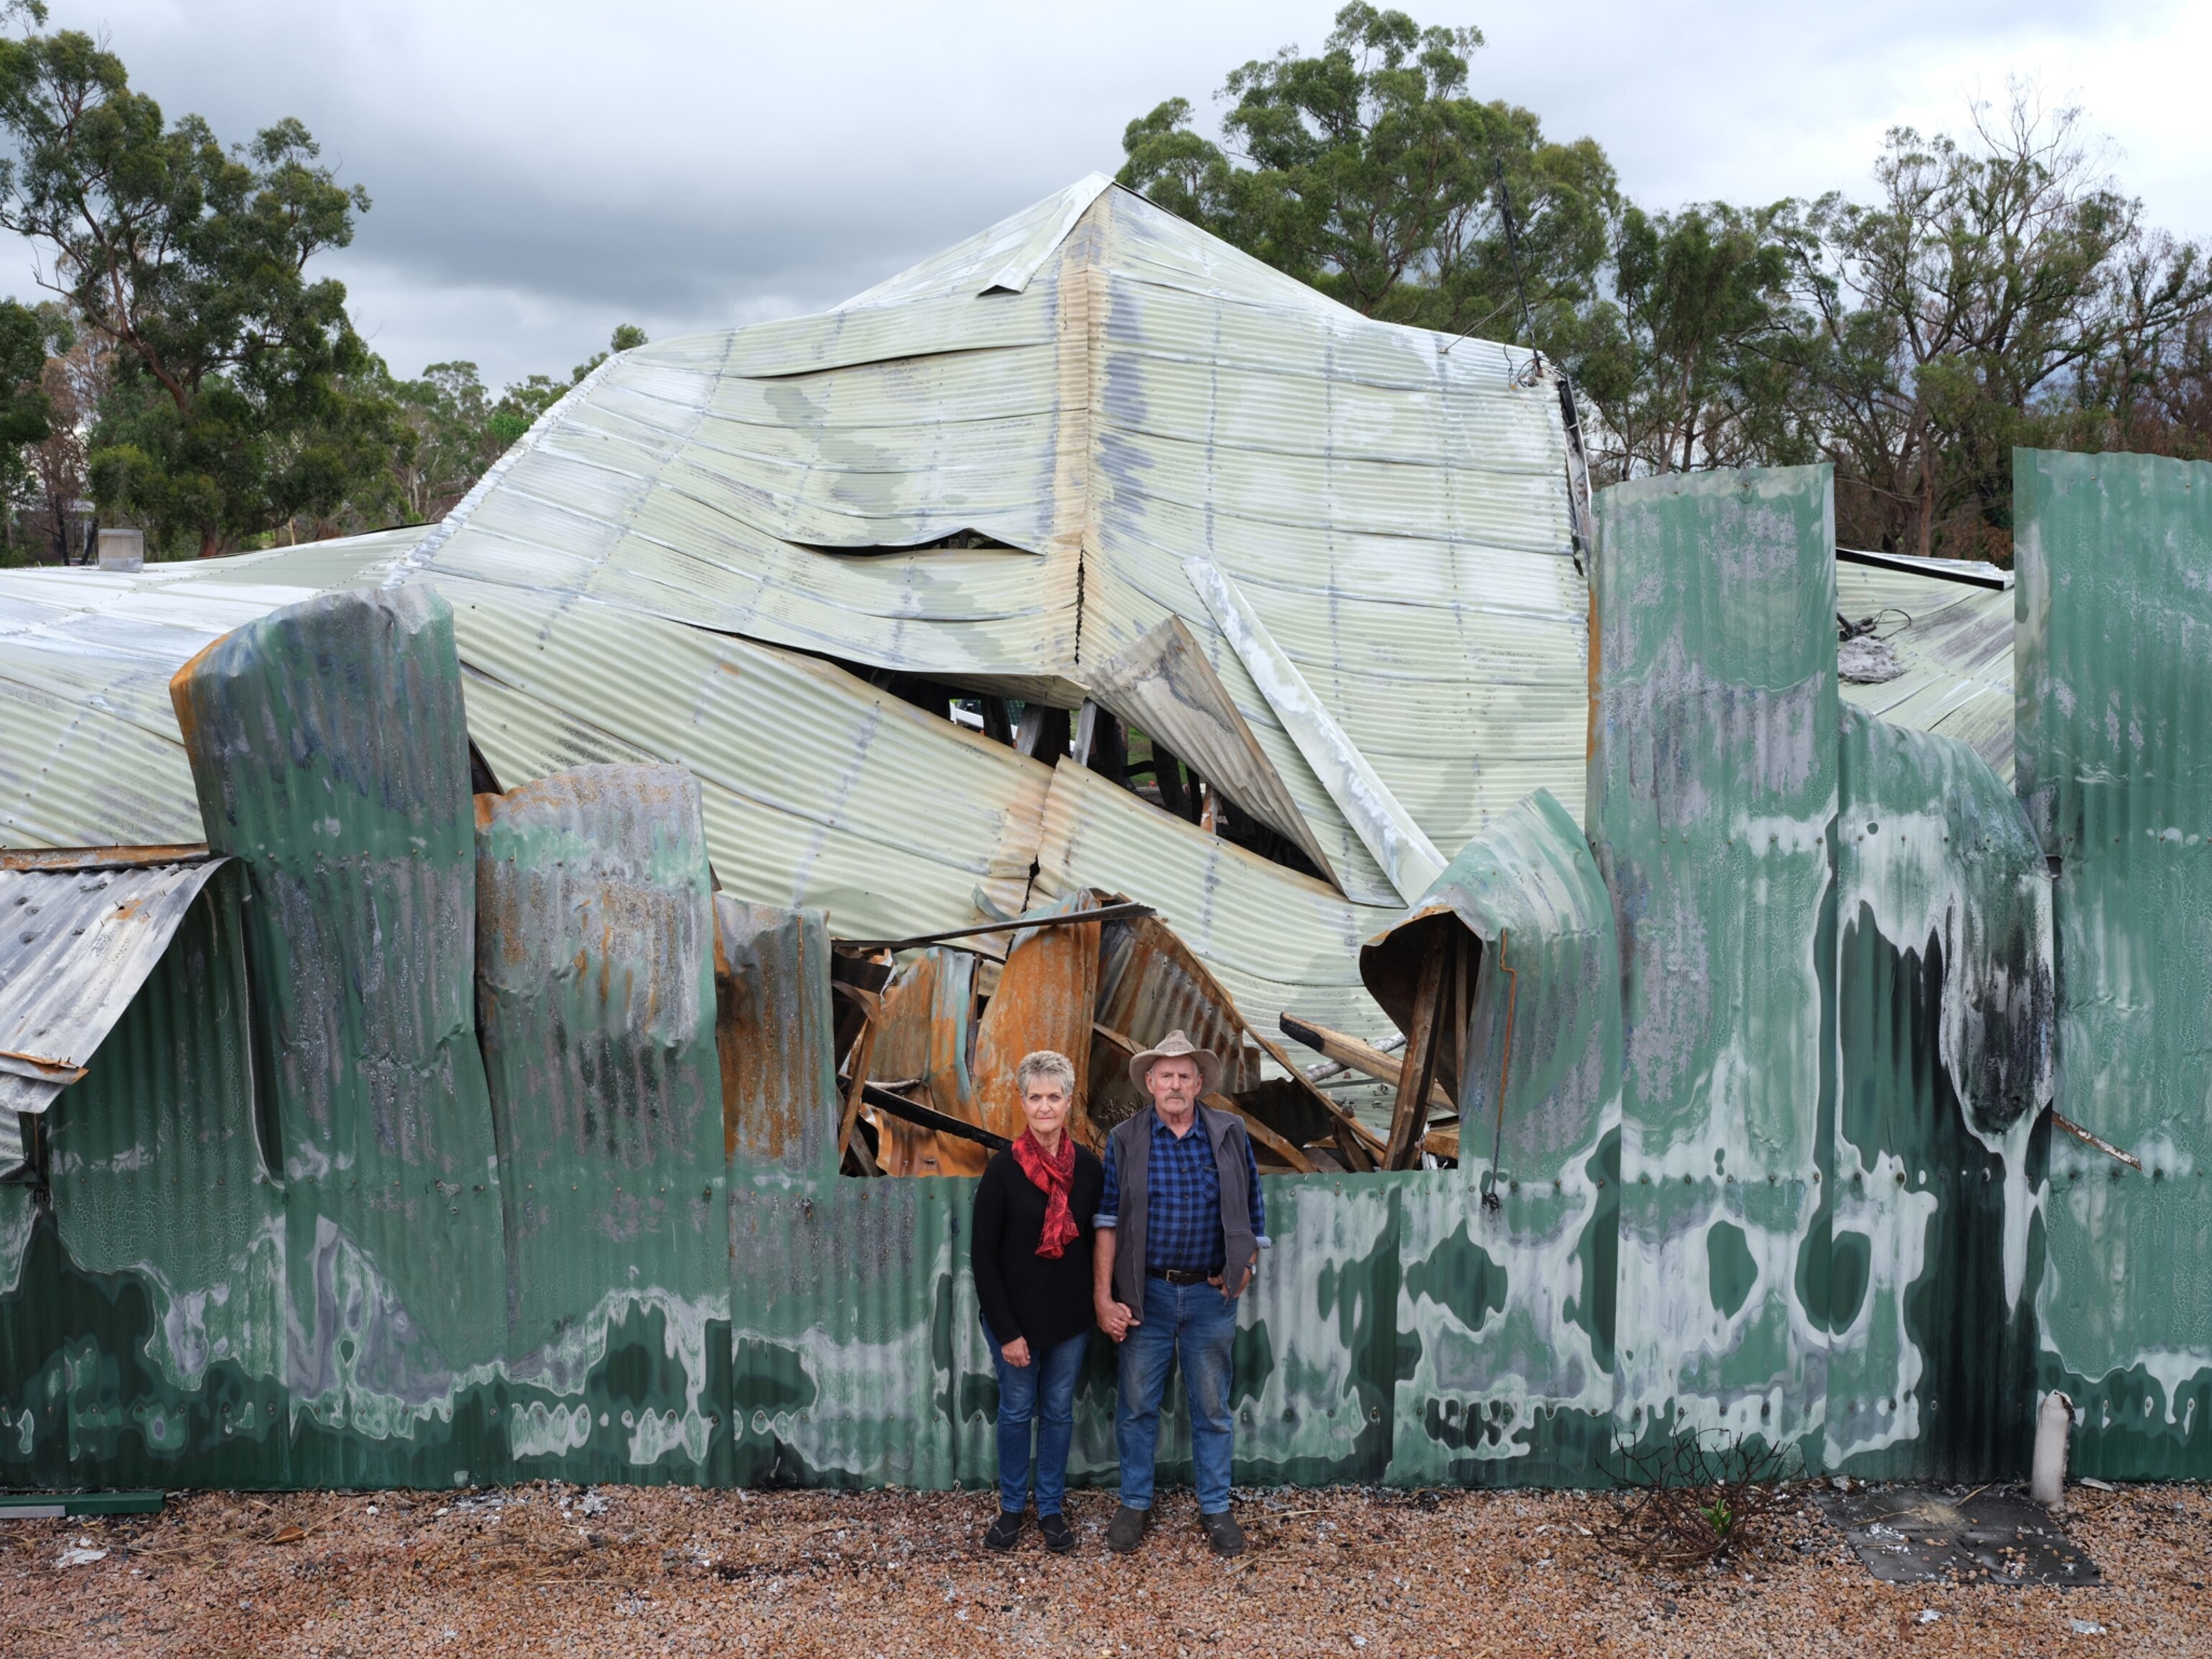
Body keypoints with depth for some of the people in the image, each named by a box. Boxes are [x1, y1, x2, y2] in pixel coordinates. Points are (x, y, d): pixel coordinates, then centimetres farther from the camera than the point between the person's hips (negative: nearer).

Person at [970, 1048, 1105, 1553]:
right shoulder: (1003, 1168, -13)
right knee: (1016, 1411, 12)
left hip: (1070, 1317, 2)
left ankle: (1051, 1508, 29)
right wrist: (1006, 1331, -13)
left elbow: (1097, 1238, 5)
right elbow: (983, 1253, -11)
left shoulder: (1087, 1166, -4)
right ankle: (1012, 1507, 30)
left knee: (1059, 1412, 14)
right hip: (1015, 1316, -2)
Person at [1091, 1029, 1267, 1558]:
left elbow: (1252, 1207, 6)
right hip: (1146, 1294, 0)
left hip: (1210, 1295, 1)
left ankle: (1216, 1509, 26)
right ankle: (1135, 1505, 27)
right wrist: (1104, 1297, -10)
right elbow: (1107, 1221, -6)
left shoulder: (1230, 1134, -2)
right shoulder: (1125, 1140, -5)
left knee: (1212, 1409, 11)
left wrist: (1245, 1270, -2)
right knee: (1137, 1405, 10)